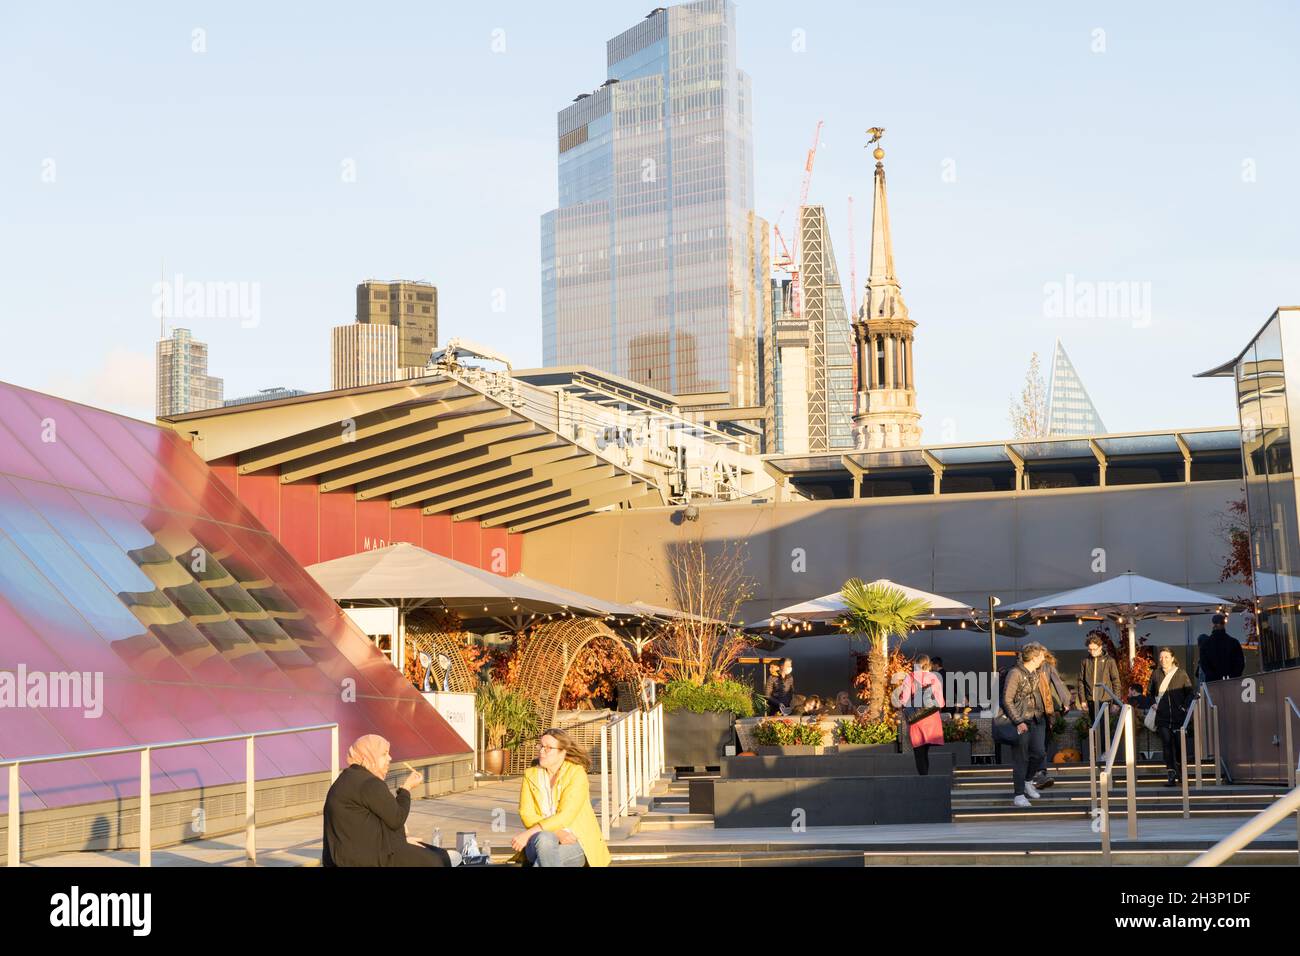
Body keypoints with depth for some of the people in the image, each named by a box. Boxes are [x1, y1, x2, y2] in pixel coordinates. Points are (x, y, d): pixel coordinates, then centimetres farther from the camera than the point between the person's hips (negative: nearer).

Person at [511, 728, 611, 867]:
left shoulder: (577, 773, -6)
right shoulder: (530, 775, 7)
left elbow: (565, 816, -16)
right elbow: (526, 814, -2)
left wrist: (528, 834, -24)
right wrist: (556, 832, -19)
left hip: (576, 843, -3)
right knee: (544, 839, -37)